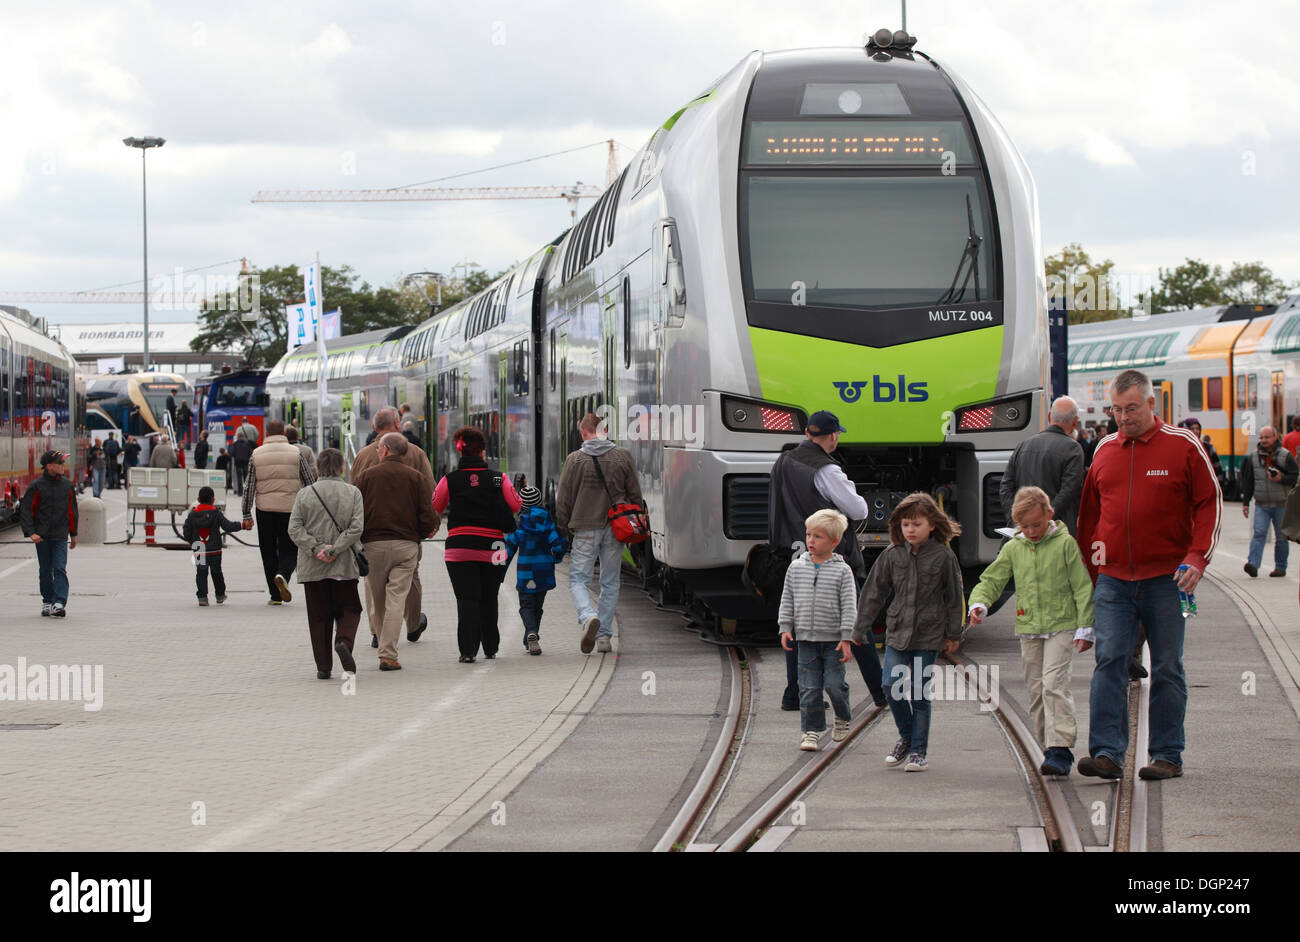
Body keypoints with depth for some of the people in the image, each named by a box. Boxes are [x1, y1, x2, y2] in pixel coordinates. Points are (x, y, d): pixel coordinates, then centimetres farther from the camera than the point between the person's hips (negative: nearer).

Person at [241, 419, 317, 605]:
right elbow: (310, 482, 3)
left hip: (265, 508, 1)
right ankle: (283, 575, -23)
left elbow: (249, 487, 1)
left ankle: (276, 595, 10)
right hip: (290, 508, -1)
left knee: (268, 552, 10)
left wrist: (247, 515, 5)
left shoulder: (256, 455, 2)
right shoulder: (296, 453, 0)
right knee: (289, 549, 8)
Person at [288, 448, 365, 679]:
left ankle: (323, 667, 7)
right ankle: (344, 641, -15)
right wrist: (333, 550, -11)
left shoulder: (304, 494, 0)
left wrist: (316, 548, -10)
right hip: (344, 565, -1)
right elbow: (356, 527, -10)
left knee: (319, 616, 8)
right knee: (349, 609, 14)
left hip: (312, 567, 1)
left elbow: (294, 528, -7)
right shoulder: (353, 493, -1)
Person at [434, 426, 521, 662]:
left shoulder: (450, 481, -4)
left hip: (459, 547, -1)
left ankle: (468, 649, -12)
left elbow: (433, 509, 2)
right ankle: (490, 647, 26)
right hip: (491, 546, 1)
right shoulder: (498, 478, -2)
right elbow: (516, 506, 2)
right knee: (489, 598, 16)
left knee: (466, 598, -1)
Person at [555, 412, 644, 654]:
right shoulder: (623, 457, 2)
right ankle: (604, 636, 12)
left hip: (585, 528, -3)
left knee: (578, 580, 3)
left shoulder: (575, 459, -4)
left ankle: (588, 617, -25)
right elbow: (635, 495, 7)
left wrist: (562, 530, 9)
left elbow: (563, 500, -1)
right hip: (615, 528, 3)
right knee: (610, 583, 13)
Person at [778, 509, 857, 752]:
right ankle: (811, 730, 8)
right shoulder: (796, 567, 5)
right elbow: (787, 600, 11)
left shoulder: (842, 570, -4)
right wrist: (785, 628, 3)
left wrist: (846, 638, -10)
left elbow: (849, 605, -5)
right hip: (805, 638, 3)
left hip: (834, 640, -3)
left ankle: (843, 718, 23)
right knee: (809, 688, 1)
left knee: (834, 684, -3)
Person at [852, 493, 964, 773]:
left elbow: (954, 597, 4)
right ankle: (906, 737, 15)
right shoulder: (892, 555, 0)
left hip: (928, 635, -2)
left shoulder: (943, 556, -4)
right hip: (897, 631, 2)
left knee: (920, 694, 0)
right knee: (891, 686, -9)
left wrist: (953, 634, 6)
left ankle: (918, 750, 11)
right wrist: (861, 629, 7)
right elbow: (873, 592, 6)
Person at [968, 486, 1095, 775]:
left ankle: (1060, 749, -18)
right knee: (1036, 690, 6)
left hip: (1061, 626, -5)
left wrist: (1085, 628, -5)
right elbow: (992, 580, 12)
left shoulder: (1065, 544, -2)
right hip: (1028, 630, 5)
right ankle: (1050, 748, 14)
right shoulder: (1013, 549, 9)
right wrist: (979, 603, -9)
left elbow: (1083, 588, -1)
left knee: (1054, 684, -17)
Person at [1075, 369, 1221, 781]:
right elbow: (1089, 513, 15)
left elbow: (1209, 504, -1)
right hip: (1112, 578, 2)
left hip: (1166, 578, -2)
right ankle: (1107, 753, -12)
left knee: (1167, 668, 5)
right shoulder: (1104, 451, 9)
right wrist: (1086, 572, 12)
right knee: (1109, 662, -9)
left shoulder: (1183, 446, -1)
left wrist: (1197, 557, -13)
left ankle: (1167, 755, 11)